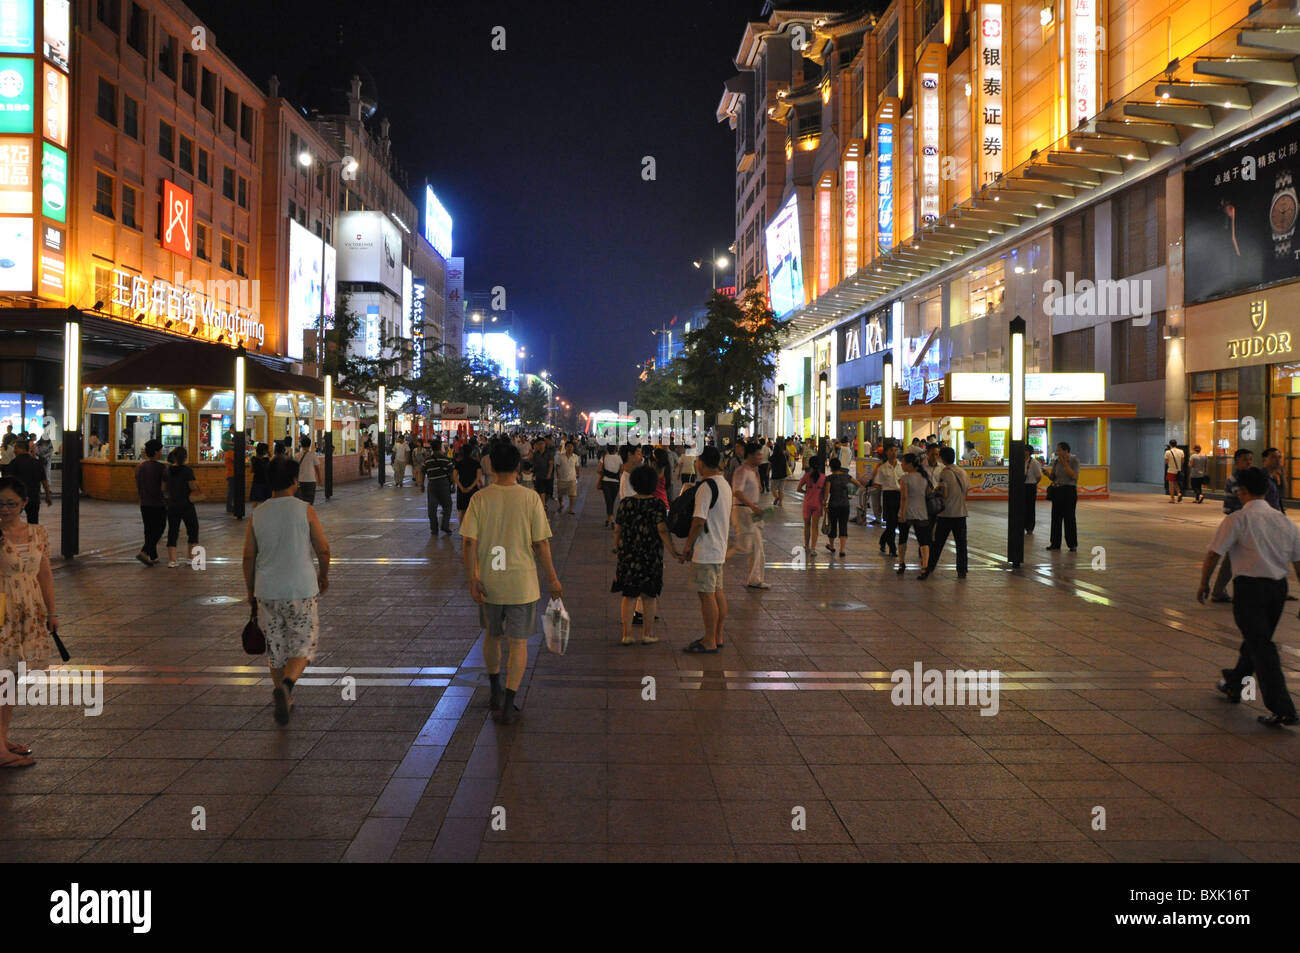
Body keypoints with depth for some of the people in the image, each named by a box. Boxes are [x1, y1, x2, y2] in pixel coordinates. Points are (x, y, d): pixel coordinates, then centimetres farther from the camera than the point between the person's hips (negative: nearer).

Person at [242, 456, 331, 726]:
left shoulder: (257, 514, 1)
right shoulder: (305, 510, -7)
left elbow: (248, 557, 3)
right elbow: (323, 548, -4)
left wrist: (251, 591, 15)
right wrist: (324, 574, 14)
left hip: (267, 592, 3)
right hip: (302, 589, -3)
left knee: (275, 646, 16)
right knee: (303, 644, 7)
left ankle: (283, 700, 23)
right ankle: (286, 685, -18)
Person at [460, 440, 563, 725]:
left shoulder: (480, 498, -6)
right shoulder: (530, 498, -9)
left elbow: (469, 543, -9)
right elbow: (541, 544, -8)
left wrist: (473, 580, -5)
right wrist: (552, 578, 2)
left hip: (488, 583, 2)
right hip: (522, 583, -2)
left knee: (492, 635, 22)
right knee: (519, 643, 7)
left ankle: (495, 693, 34)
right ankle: (508, 706, 3)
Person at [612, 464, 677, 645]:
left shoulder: (625, 503, 0)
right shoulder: (657, 504, -9)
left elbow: (617, 530, 4)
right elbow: (662, 530, -15)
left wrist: (617, 548, 18)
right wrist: (673, 551, -11)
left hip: (628, 555, 2)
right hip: (651, 556, -2)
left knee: (629, 596, 9)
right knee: (649, 596, 10)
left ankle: (627, 634, 9)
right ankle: (648, 634, 14)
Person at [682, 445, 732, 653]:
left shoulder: (706, 487, -18)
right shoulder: (725, 484, 14)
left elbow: (699, 520, -21)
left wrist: (688, 545, -11)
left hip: (706, 550, -10)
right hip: (719, 548, 10)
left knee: (707, 594, -6)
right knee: (717, 592, 14)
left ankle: (709, 643, -3)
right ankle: (717, 637, 22)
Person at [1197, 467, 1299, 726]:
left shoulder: (1237, 519, -9)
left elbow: (1214, 554, -12)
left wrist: (1203, 582, 2)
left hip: (1249, 587, -7)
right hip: (1278, 587, 7)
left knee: (1261, 646, -4)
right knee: (1256, 639, 22)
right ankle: (1233, 684, 43)